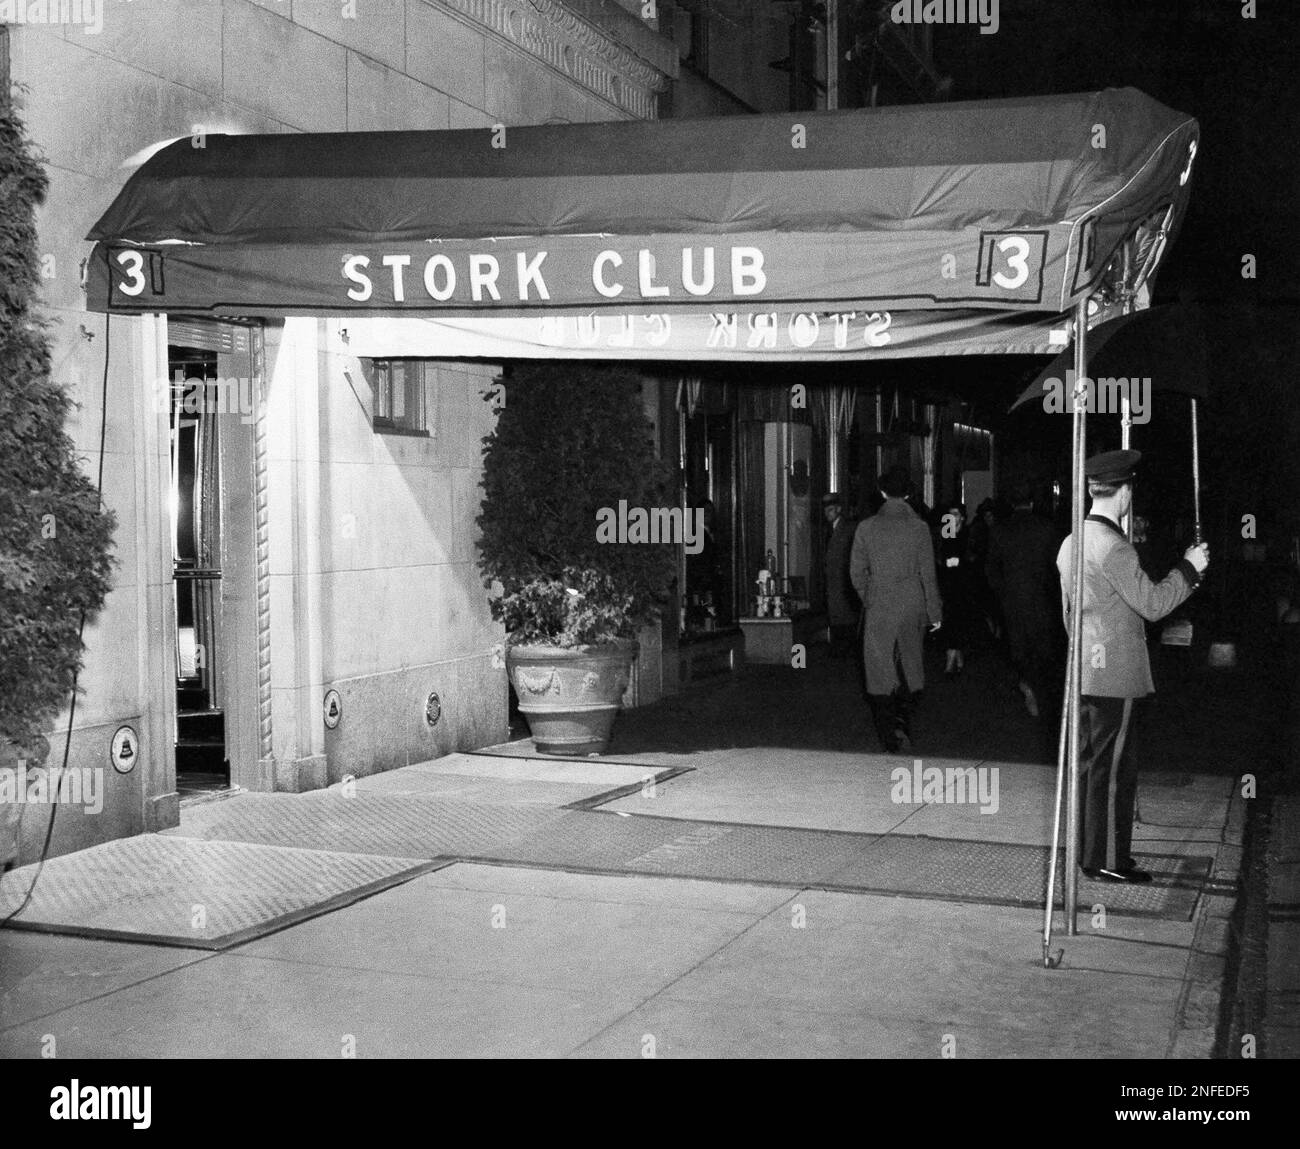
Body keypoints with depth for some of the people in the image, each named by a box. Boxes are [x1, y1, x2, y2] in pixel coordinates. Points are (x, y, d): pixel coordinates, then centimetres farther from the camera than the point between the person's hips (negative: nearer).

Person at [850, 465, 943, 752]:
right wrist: (935, 612, 6)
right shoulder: (919, 528, -5)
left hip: (877, 609, 0)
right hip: (912, 607, 0)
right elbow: (928, 574, -2)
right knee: (908, 667, 14)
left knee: (880, 668, 5)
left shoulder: (866, 527, -2)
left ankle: (890, 735, 3)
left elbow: (857, 572, 2)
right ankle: (903, 724, 2)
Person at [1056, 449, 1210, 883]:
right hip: (1113, 673, -9)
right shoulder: (1113, 546, -18)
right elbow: (1152, 604, -15)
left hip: (1083, 669, 9)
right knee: (1112, 767, -2)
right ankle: (1108, 859, 3)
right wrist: (1189, 567, -4)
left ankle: (1089, 850, 22)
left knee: (1090, 762, 14)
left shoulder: (1071, 543, 11)